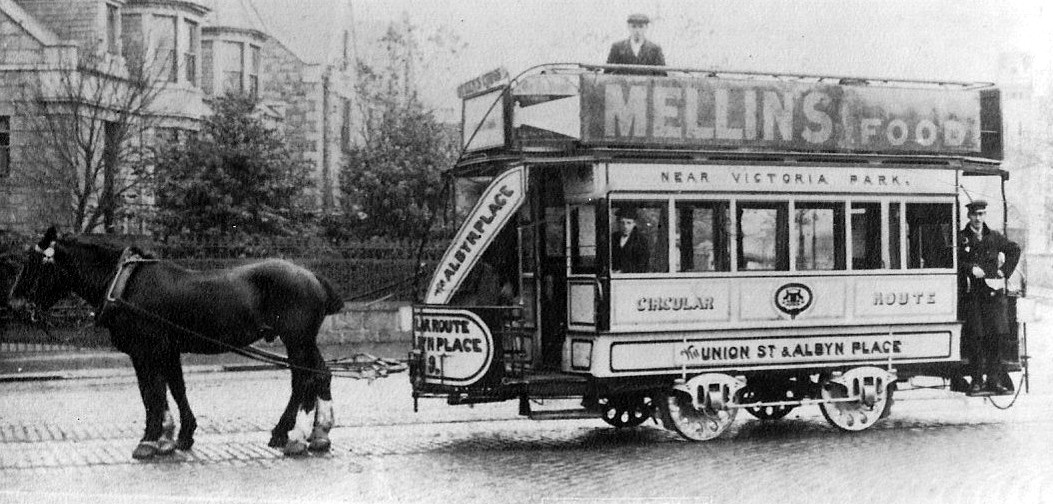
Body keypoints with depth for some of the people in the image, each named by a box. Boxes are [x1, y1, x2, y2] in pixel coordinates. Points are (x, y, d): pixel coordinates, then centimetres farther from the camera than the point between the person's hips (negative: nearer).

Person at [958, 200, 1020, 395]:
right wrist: (970, 269, -16)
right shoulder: (960, 238, 4)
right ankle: (977, 380, 4)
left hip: (993, 292, 3)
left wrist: (1005, 270, 15)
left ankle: (994, 380, 5)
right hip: (971, 293, -3)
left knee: (995, 337, -1)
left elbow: (1014, 249, 25)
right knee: (974, 337, -4)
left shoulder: (994, 237, 14)